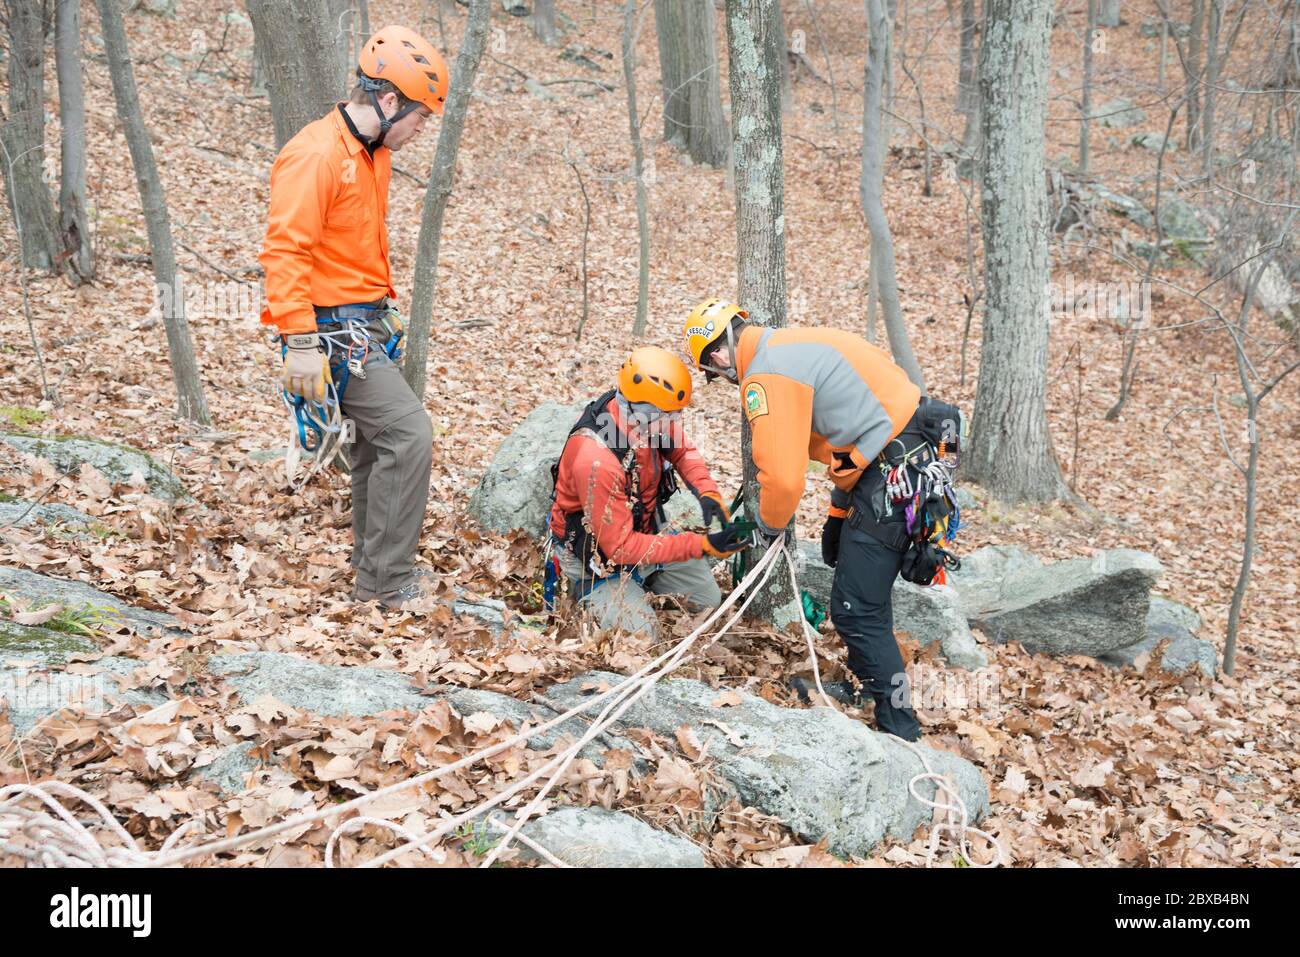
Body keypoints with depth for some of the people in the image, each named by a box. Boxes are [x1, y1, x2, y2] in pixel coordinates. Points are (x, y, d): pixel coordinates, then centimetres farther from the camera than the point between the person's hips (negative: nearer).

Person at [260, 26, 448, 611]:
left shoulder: (375, 154, 13)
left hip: (366, 326, 10)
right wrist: (300, 341, -26)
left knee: (377, 445, 15)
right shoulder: (316, 156, -17)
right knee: (408, 435, -15)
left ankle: (375, 576, 26)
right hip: (335, 332, -10)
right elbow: (285, 251, -23)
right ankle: (390, 582, -6)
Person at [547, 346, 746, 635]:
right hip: (597, 554, -7)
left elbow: (681, 451, 3)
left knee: (710, 600, 10)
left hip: (644, 531, 7)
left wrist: (708, 492, -18)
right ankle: (583, 589, 7)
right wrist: (701, 546, -35)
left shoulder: (647, 415, -19)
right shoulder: (596, 460, -39)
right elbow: (620, 547, -33)